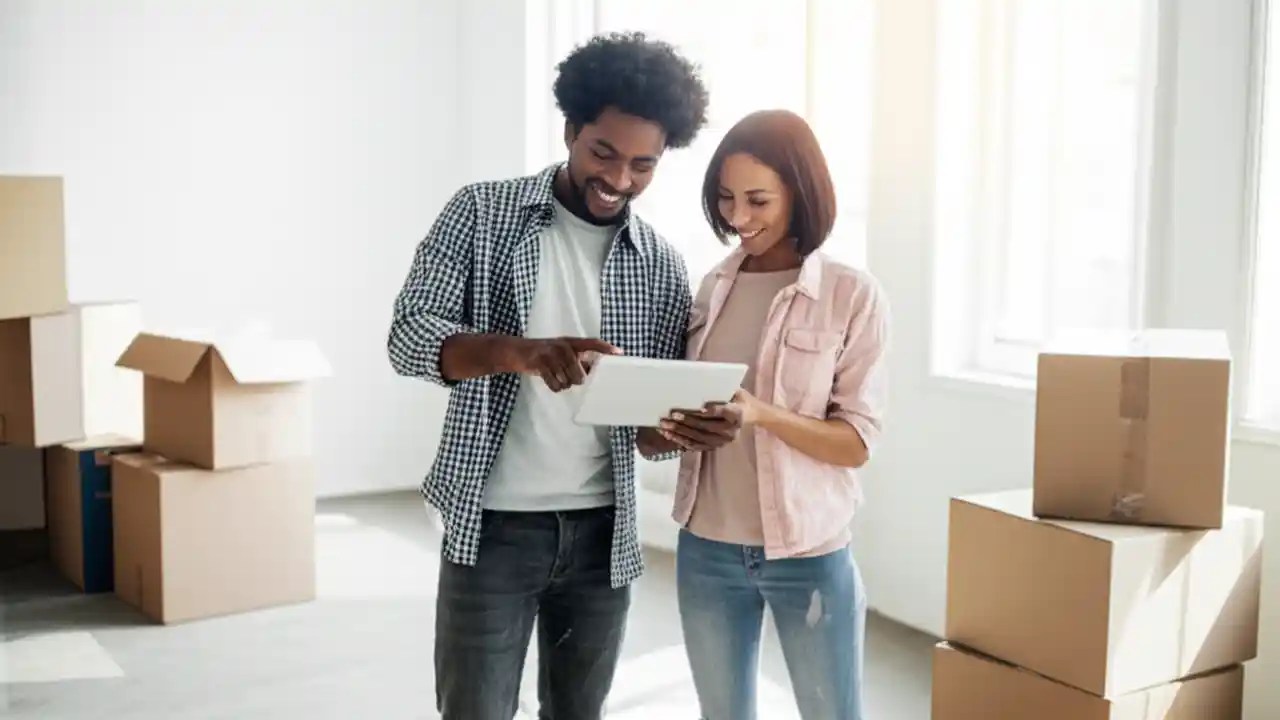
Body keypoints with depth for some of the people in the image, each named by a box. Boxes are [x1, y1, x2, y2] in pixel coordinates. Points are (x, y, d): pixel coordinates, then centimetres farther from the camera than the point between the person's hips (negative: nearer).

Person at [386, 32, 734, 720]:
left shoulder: (662, 268, 3)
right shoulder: (481, 212, -4)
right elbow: (410, 336, -13)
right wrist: (519, 351, -32)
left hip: (602, 531, 3)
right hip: (492, 525, -3)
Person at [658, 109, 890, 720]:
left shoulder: (853, 294, -9)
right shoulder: (714, 286, 4)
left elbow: (856, 441, -10)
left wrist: (761, 414, -25)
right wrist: (676, 426, -8)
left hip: (808, 552, -4)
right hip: (706, 548, 4)